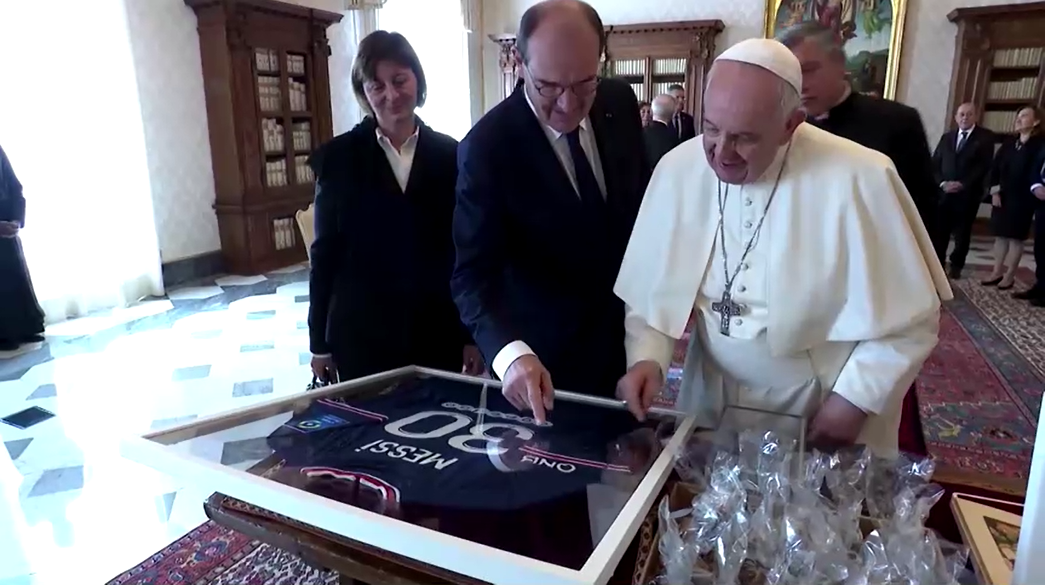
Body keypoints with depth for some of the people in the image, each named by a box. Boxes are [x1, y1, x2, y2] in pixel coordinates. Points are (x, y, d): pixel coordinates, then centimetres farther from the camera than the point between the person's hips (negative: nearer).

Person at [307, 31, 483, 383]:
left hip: (439, 331, 1)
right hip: (361, 334, 0)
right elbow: (325, 251, 2)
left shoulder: (450, 154, 1)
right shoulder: (338, 157, -1)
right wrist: (319, 341, 3)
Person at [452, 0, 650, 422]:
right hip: (548, 361, -4)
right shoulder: (487, 147, -21)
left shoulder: (620, 102, -6)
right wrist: (511, 354, -42)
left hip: (630, 335, 5)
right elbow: (474, 274, -25)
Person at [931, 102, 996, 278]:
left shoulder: (985, 137, 3)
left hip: (968, 193, -3)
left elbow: (984, 165, -6)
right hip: (944, 192, 3)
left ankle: (956, 267, 14)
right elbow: (935, 163, 9)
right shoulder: (947, 137, 15)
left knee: (962, 233, 4)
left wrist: (962, 184, -16)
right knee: (939, 231, 0)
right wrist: (942, 183, -8)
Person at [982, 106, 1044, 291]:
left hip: (1022, 199, -5)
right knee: (1001, 235, 9)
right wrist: (994, 191, -3)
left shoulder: (1039, 144, -6)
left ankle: (1009, 276, 6)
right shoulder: (1008, 144, 11)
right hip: (1002, 197, 6)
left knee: (1015, 237, 0)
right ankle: (997, 272, 16)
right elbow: (995, 168, 7)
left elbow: (1036, 171, -11)